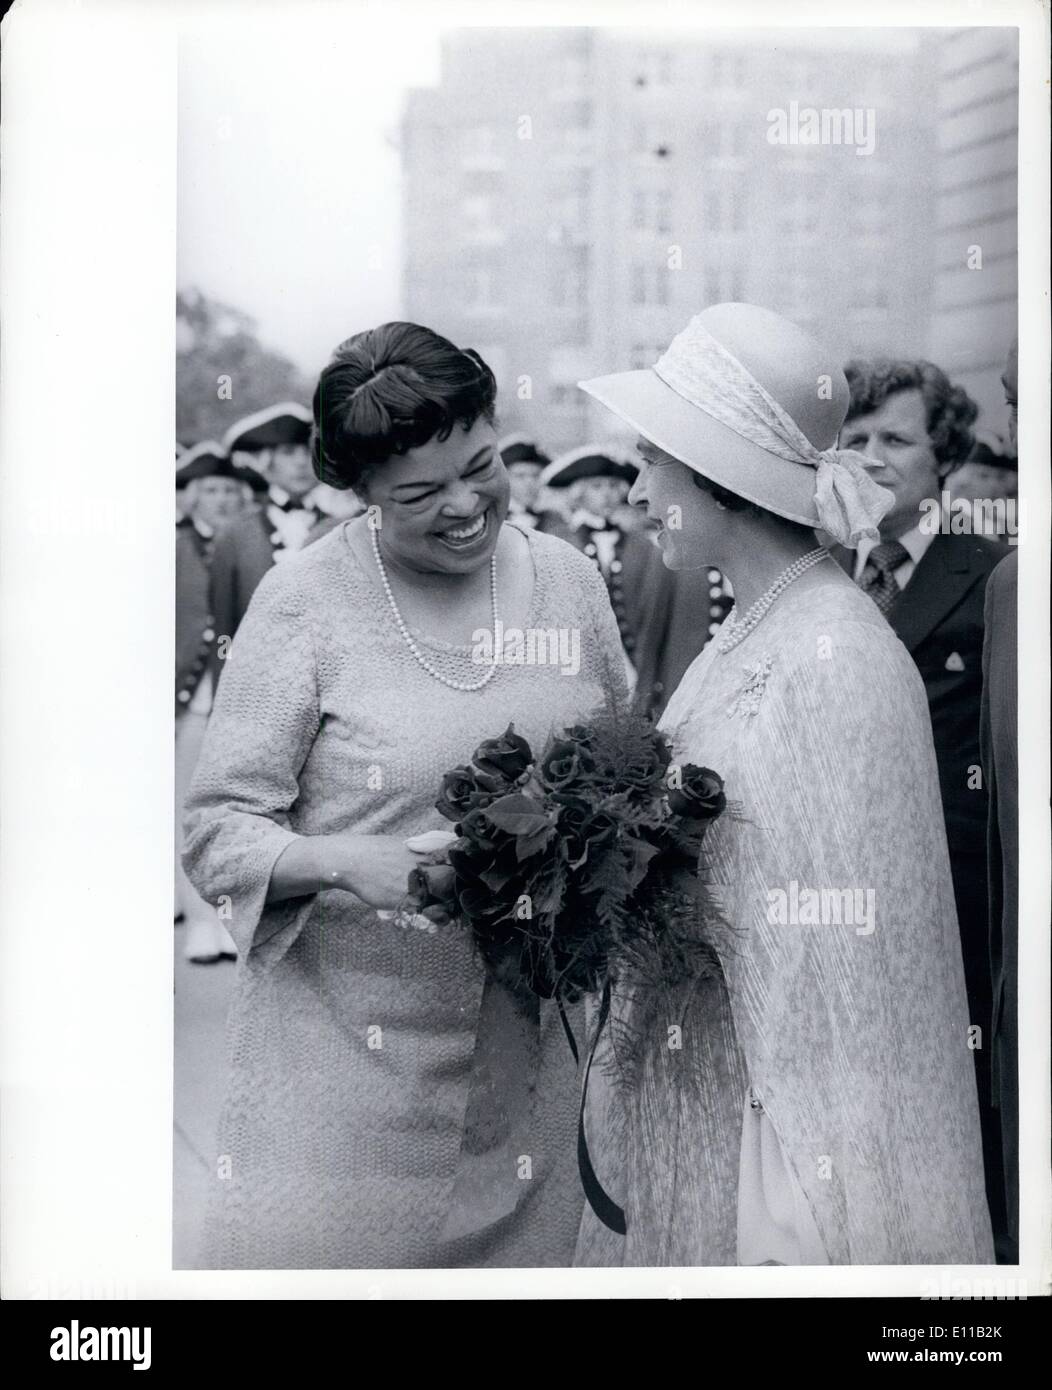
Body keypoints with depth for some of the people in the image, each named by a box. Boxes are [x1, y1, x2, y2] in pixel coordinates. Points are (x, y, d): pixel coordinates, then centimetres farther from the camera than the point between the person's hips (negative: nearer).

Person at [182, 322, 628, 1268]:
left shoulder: (569, 578, 2)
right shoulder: (304, 602, -10)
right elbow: (217, 830, -8)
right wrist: (345, 860, -25)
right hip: (350, 1045, -3)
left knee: (522, 1247, 14)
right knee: (322, 1248, 3)